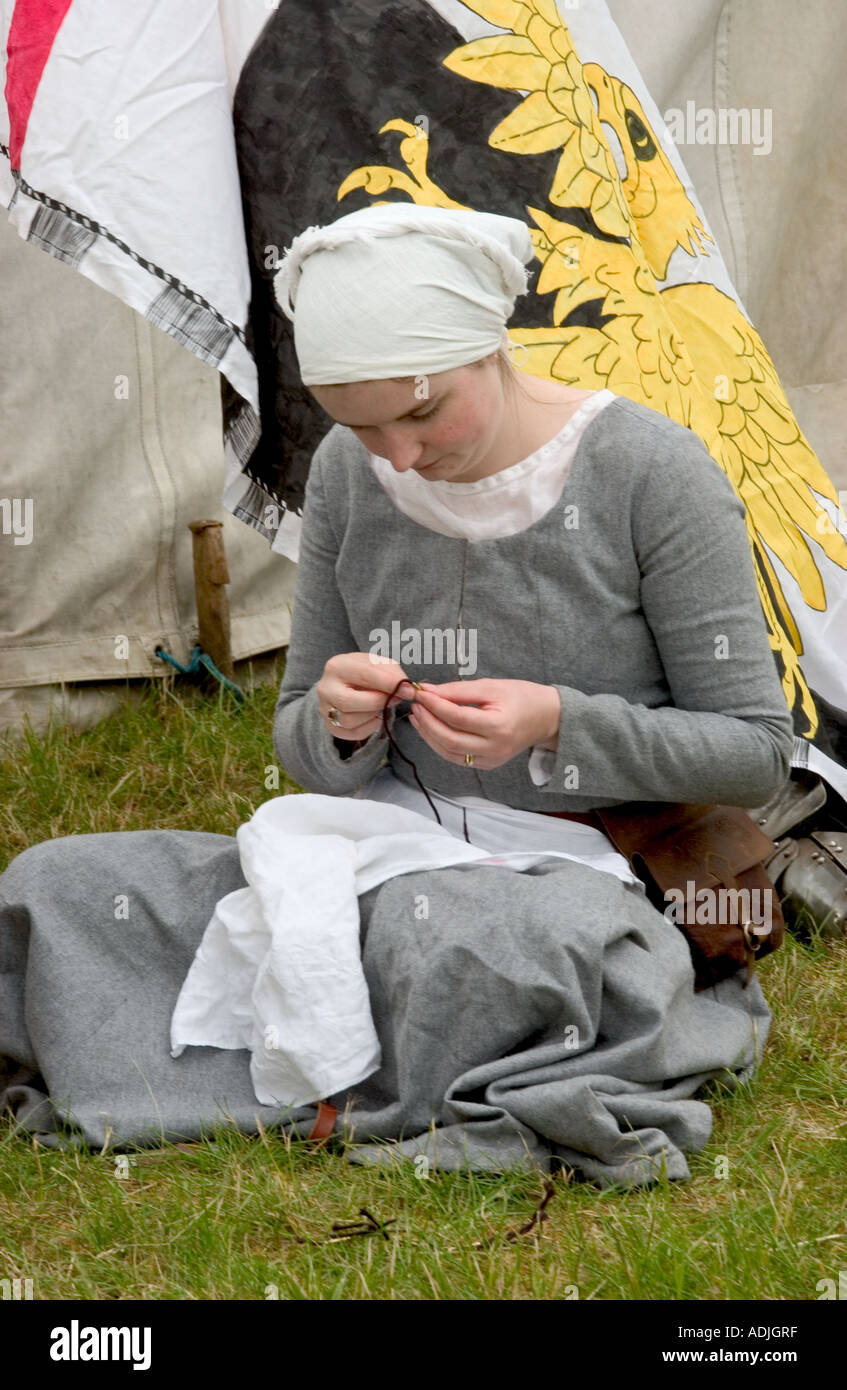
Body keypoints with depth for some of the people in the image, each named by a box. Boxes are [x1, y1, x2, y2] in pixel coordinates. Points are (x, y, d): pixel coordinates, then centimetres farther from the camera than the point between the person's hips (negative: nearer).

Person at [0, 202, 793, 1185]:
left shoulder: (647, 474, -10)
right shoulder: (348, 474, 3)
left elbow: (753, 749, -6)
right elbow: (299, 747, 12)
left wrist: (557, 724, -21)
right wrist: (335, 723, -13)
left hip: (570, 873, -5)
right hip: (381, 856, 6)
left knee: (446, 935, -42)